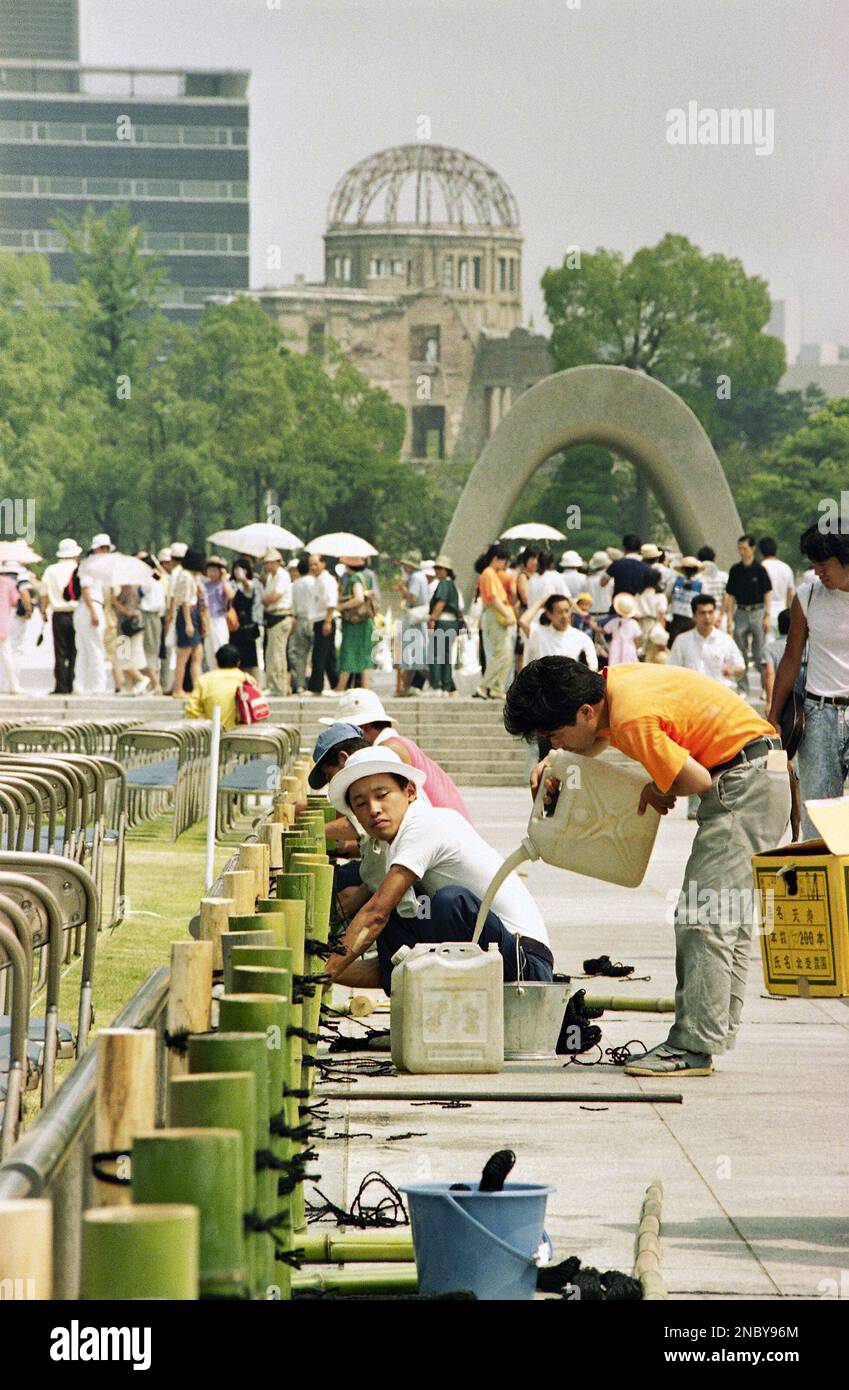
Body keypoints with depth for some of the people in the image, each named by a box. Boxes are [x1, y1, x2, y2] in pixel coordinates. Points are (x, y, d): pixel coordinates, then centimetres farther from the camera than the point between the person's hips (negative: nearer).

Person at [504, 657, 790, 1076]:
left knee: (703, 916, -11)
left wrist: (657, 791, 0)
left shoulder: (633, 719, -25)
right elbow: (600, 738, 27)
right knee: (729, 919, 12)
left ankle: (693, 1047, -12)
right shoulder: (611, 683, 4)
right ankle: (713, 1035, 16)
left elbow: (697, 780, -20)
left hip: (744, 782, -10)